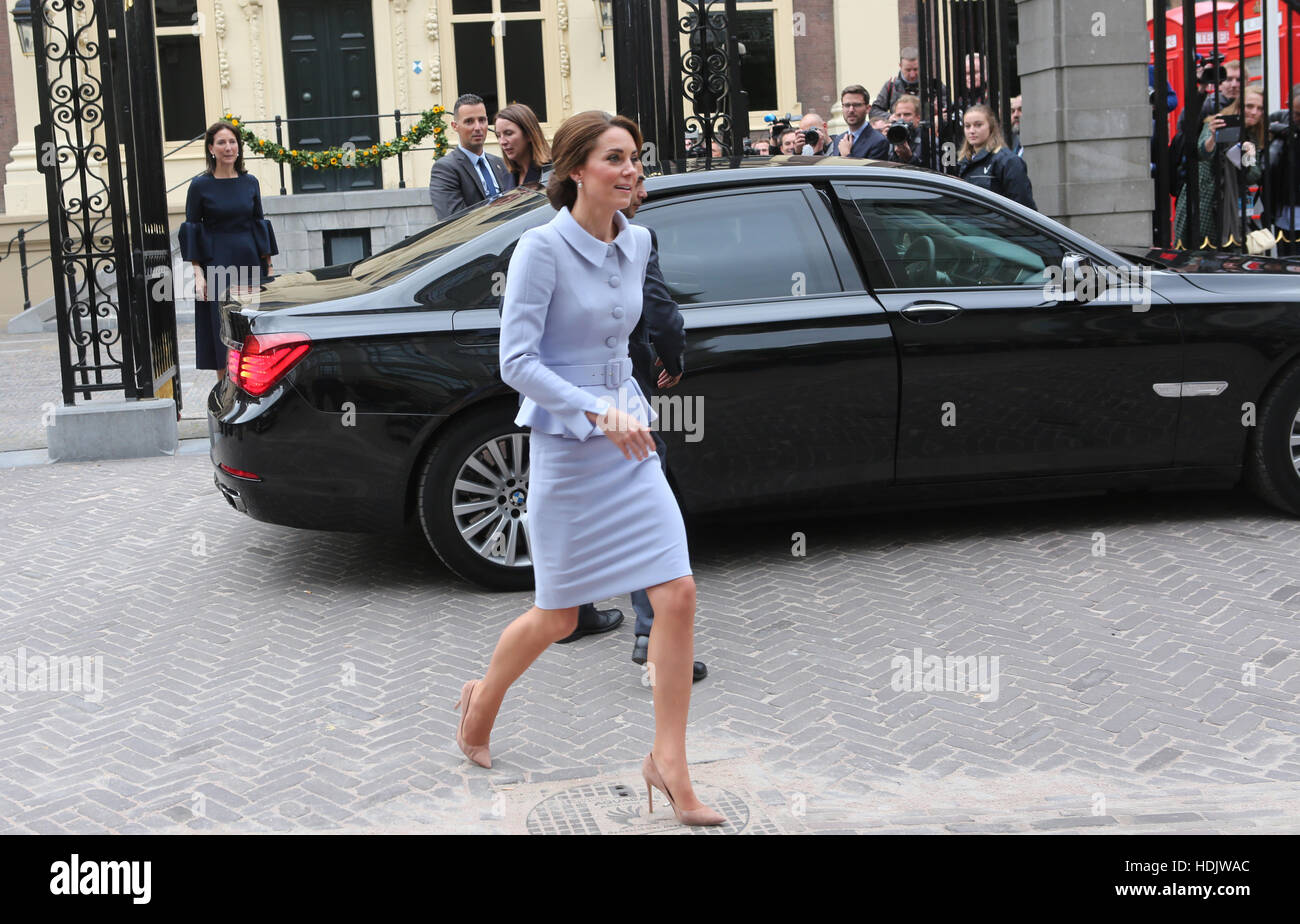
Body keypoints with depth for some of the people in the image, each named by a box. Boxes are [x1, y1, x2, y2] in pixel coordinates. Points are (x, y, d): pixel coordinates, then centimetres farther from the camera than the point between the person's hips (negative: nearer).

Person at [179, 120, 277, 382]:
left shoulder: (250, 182, 7)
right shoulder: (200, 185, -2)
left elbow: (259, 224, 12)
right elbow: (192, 231, -2)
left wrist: (268, 268, 8)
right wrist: (198, 274, -9)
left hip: (250, 262, 3)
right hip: (216, 265, -3)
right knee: (222, 331, -1)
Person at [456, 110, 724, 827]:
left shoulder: (636, 243, 5)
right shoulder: (541, 248, -14)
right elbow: (516, 363, -19)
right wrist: (596, 411, -26)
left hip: (631, 444, 5)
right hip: (565, 446, -5)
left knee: (677, 595, -6)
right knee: (557, 618, 8)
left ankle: (668, 764, 3)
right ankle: (482, 702, 38)